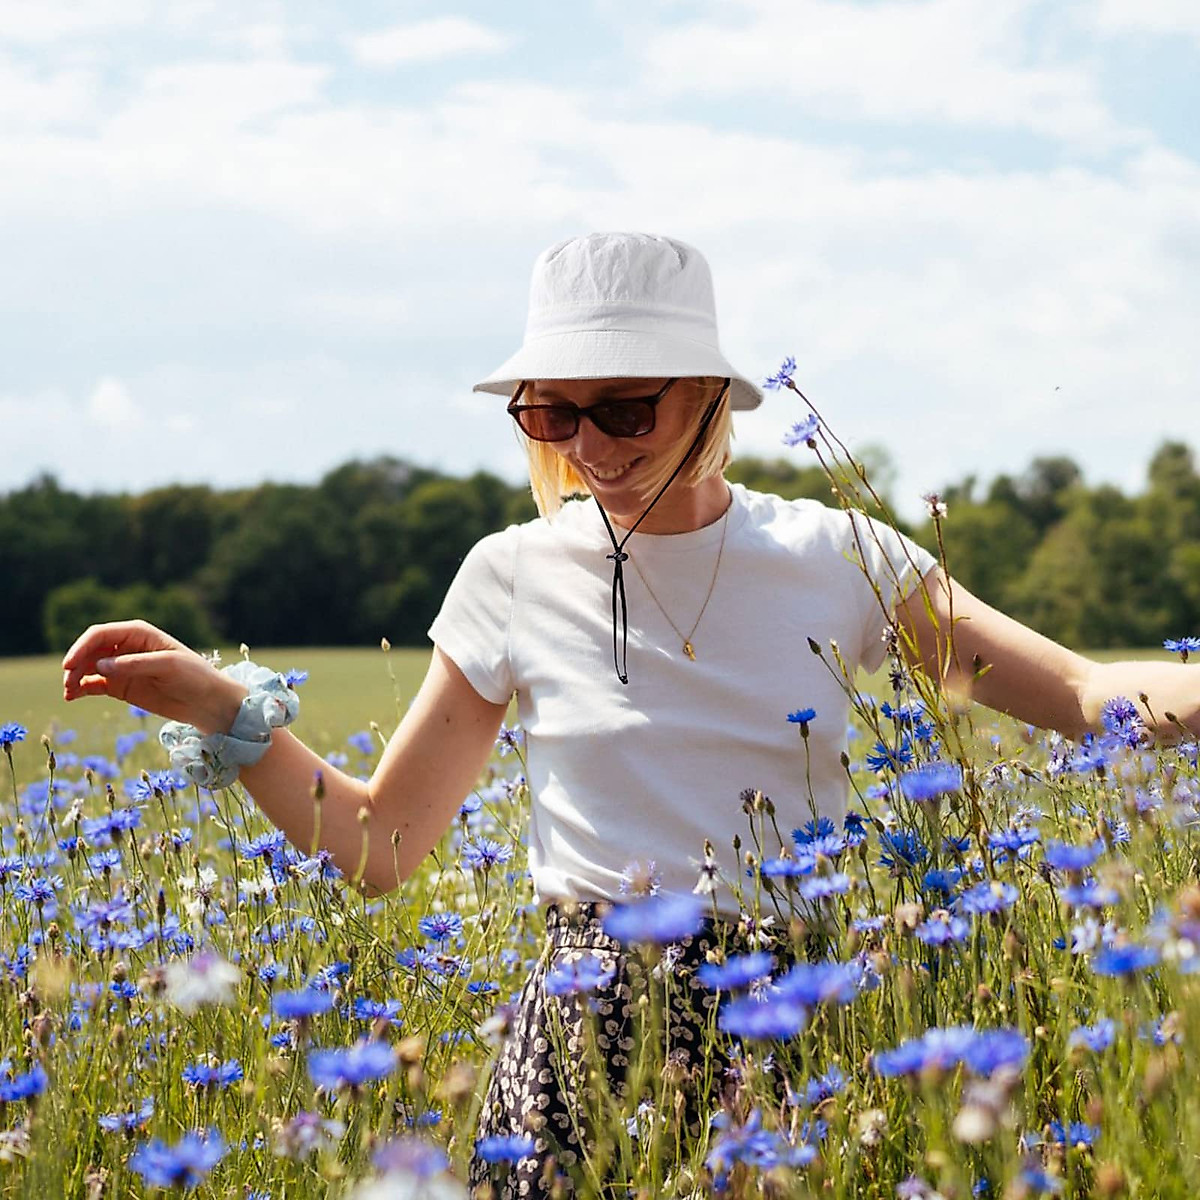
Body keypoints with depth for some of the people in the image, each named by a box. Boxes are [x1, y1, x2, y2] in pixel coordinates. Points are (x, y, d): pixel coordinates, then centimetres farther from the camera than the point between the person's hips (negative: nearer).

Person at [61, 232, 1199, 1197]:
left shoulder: (834, 558, 0)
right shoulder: (517, 577, 1)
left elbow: (1079, 694, -1)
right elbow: (382, 844, 5)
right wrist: (220, 706, -7)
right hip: (591, 1028, 0)